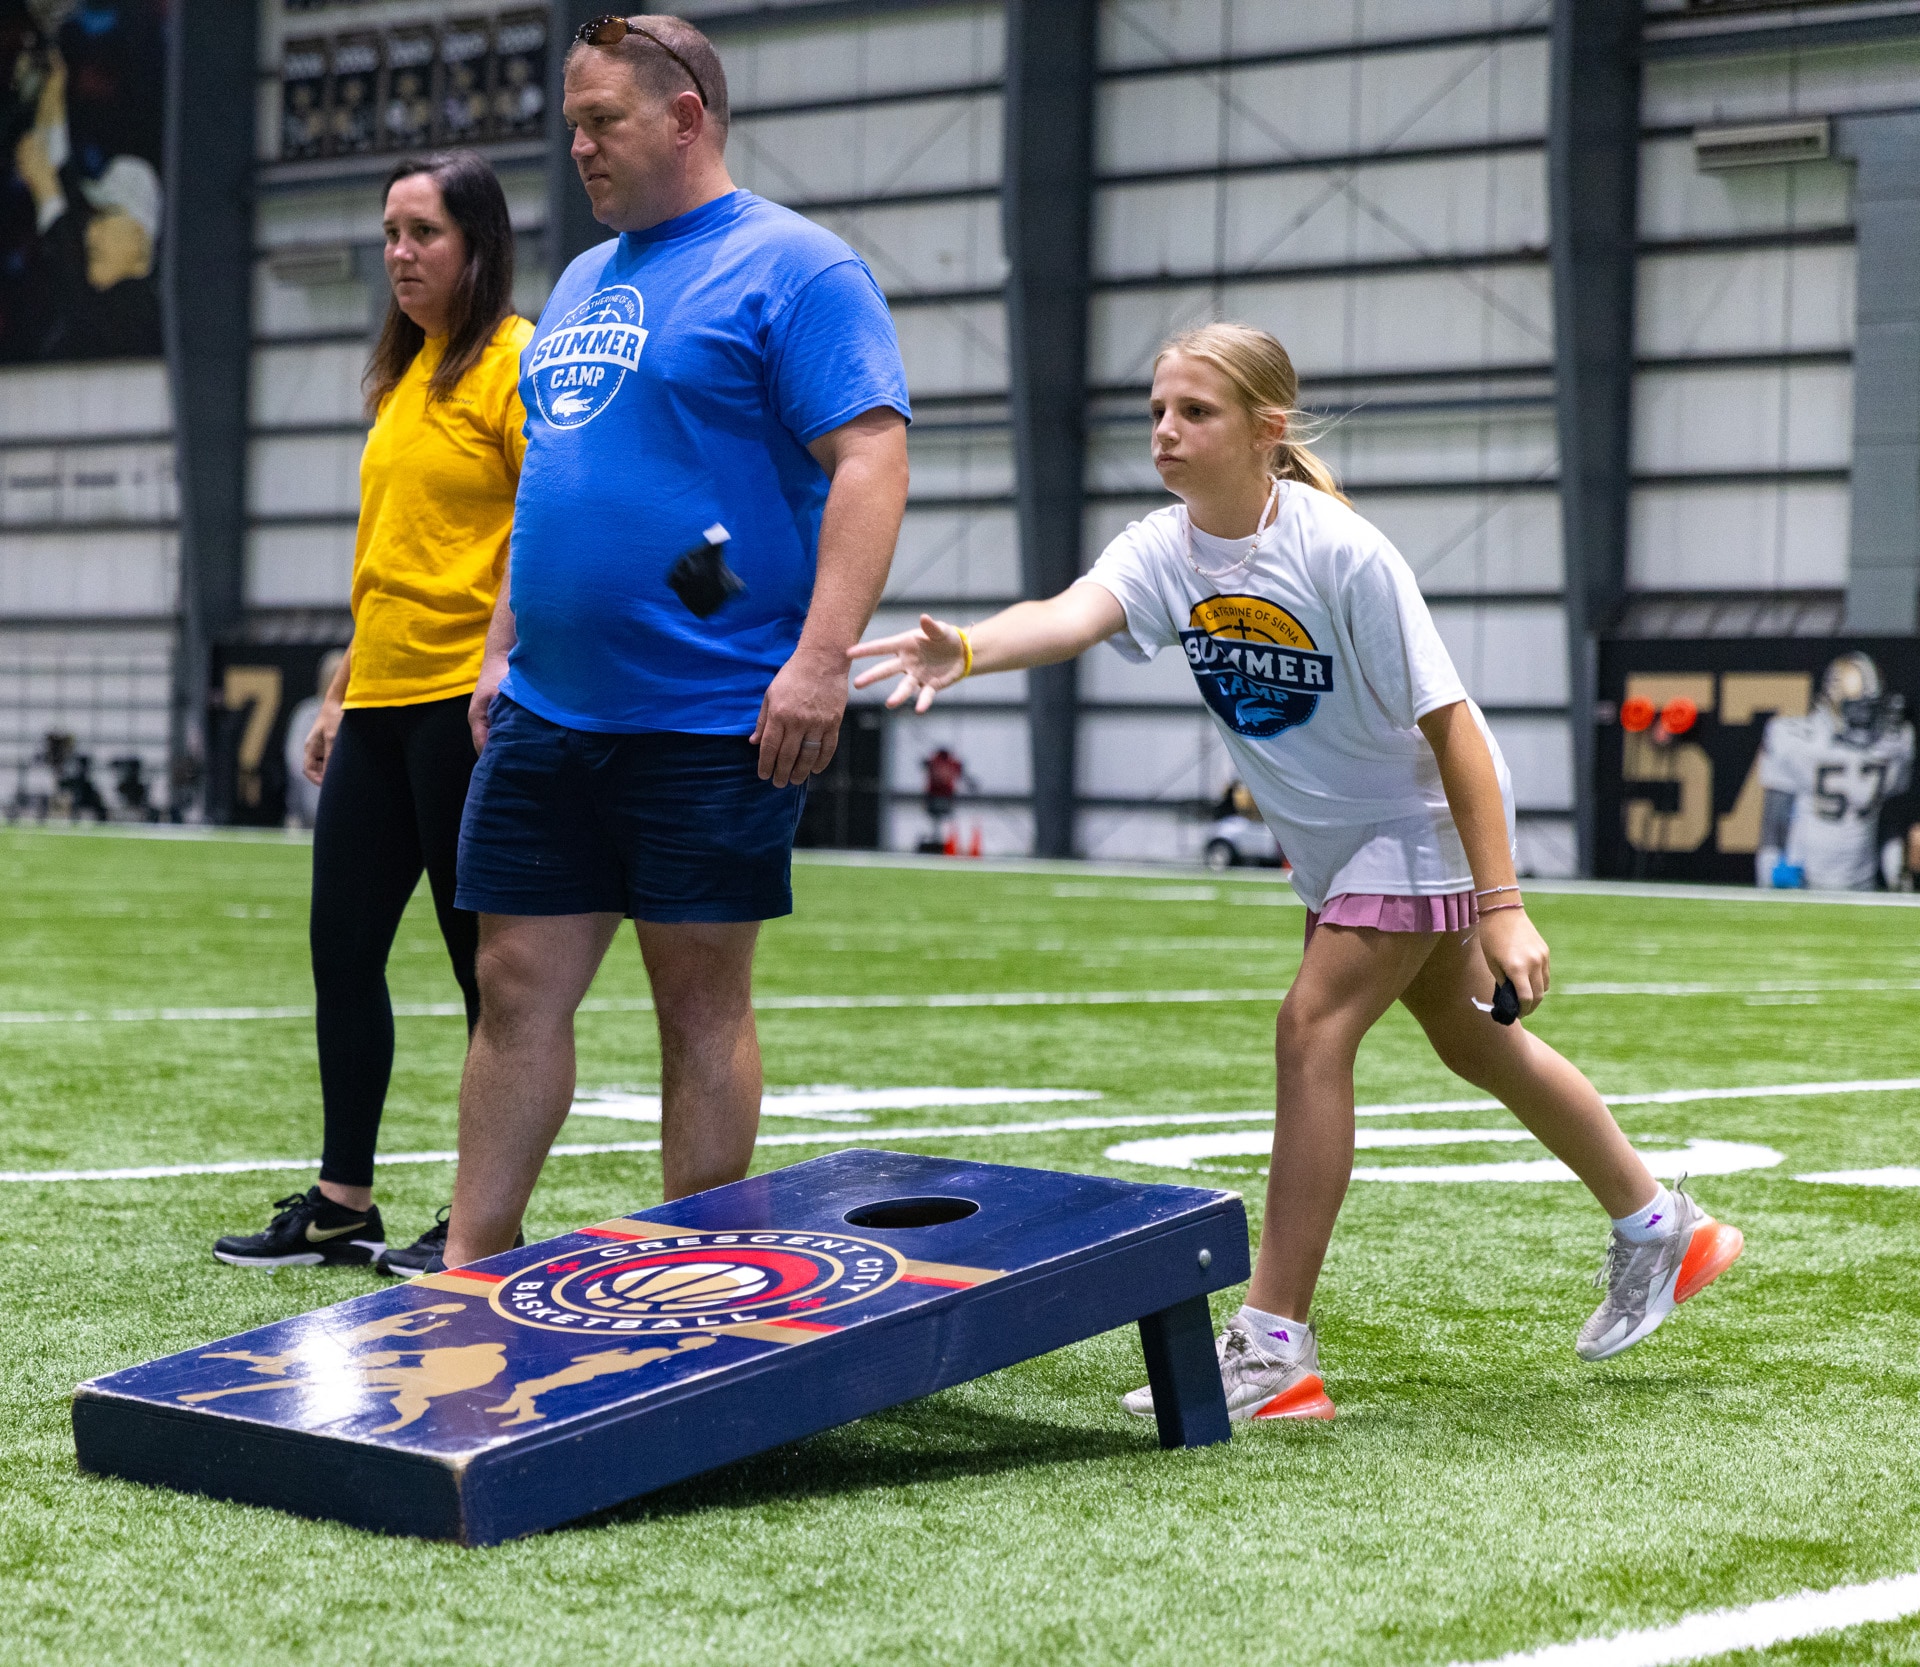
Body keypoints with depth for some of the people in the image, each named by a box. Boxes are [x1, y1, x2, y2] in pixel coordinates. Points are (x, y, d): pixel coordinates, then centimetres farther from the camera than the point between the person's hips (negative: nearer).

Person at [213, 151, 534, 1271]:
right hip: (381, 703, 9)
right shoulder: (408, 375, 17)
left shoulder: (518, 360, -8)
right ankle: (343, 1207, 18)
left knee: (487, 961, 0)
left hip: (469, 703, -8)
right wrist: (343, 691, 21)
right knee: (343, 946, 9)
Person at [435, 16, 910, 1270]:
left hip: (710, 721, -7)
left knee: (701, 1002, 2)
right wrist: (504, 649, 19)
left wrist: (820, 659, -23)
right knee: (517, 987, 7)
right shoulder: (583, 281, 18)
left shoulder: (792, 268, -7)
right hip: (548, 713, 7)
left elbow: (870, 460, -16)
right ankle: (470, 1272, 13)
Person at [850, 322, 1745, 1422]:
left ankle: (1276, 1352, -14)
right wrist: (968, 650, -57)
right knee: (1475, 1044, 19)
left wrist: (1501, 906, -28)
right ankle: (1661, 1228, 41)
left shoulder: (1344, 555, -28)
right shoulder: (1165, 551, -13)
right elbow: (1074, 616, -35)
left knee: (1313, 1029, -18)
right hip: (1331, 841, 7)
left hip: (1422, 823, -7)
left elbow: (1449, 723, -25)